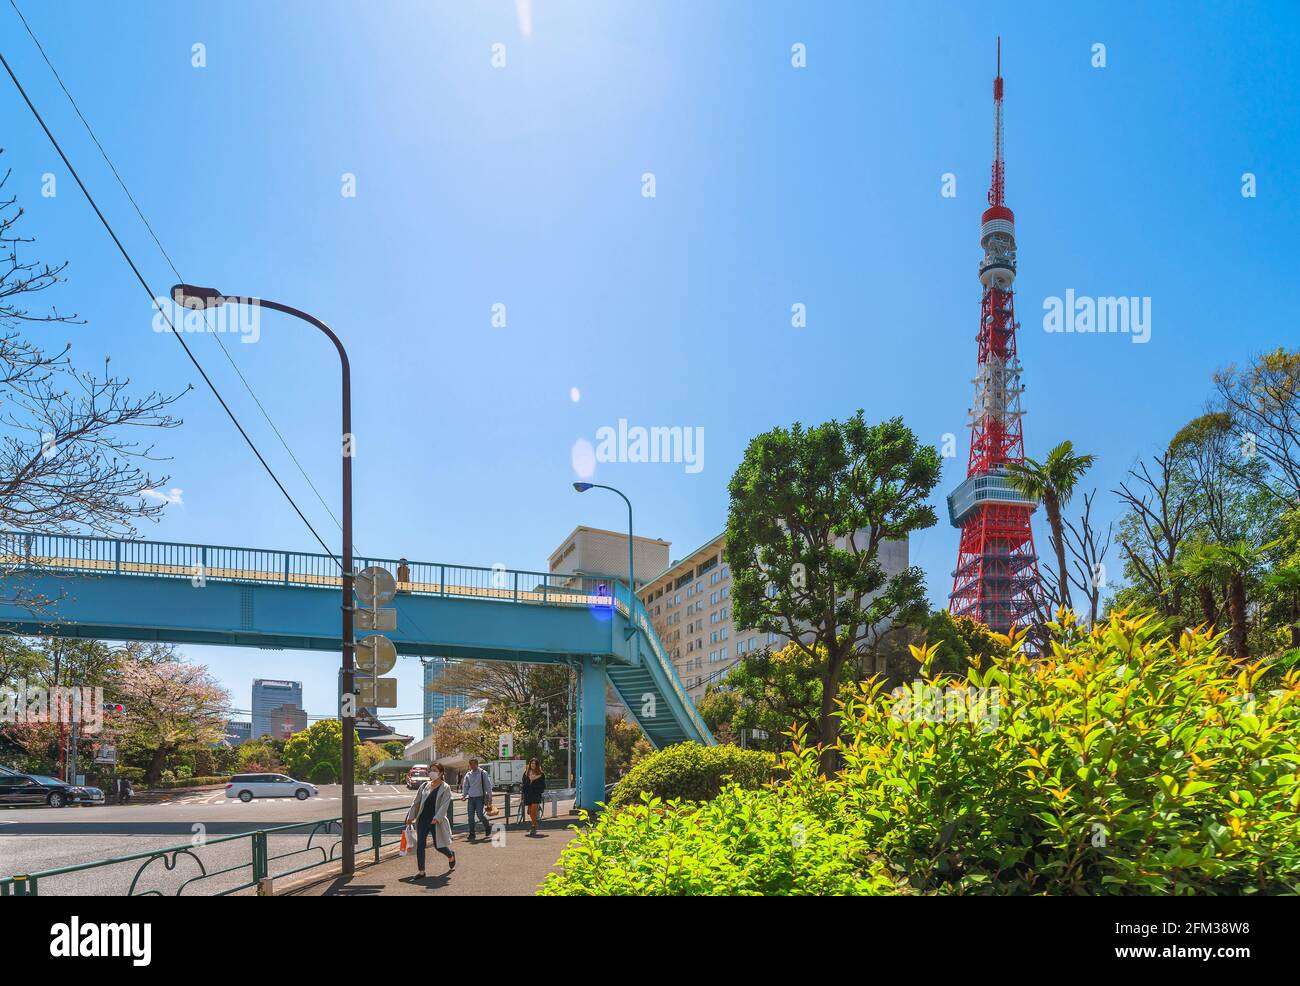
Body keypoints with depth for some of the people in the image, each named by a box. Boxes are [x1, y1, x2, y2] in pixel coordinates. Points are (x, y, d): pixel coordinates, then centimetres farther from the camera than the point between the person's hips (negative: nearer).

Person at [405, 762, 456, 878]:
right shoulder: (424, 785, 8)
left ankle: (451, 856, 36)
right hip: (422, 819, 4)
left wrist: (437, 818, -24)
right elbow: (416, 802, 12)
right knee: (420, 844, -2)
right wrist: (411, 816, 9)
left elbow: (444, 805, -13)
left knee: (438, 845, 5)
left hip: (436, 821, -4)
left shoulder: (445, 788, -5)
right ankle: (421, 870, 7)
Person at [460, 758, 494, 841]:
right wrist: (464, 795, -2)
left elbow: (488, 785, -1)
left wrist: (489, 796, -4)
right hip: (471, 798, 4)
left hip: (480, 797, -4)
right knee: (471, 816, 0)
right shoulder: (468, 774, 9)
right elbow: (465, 786, 14)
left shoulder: (483, 773, -3)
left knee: (479, 814, -11)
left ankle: (487, 827, 16)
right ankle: (472, 834, 9)